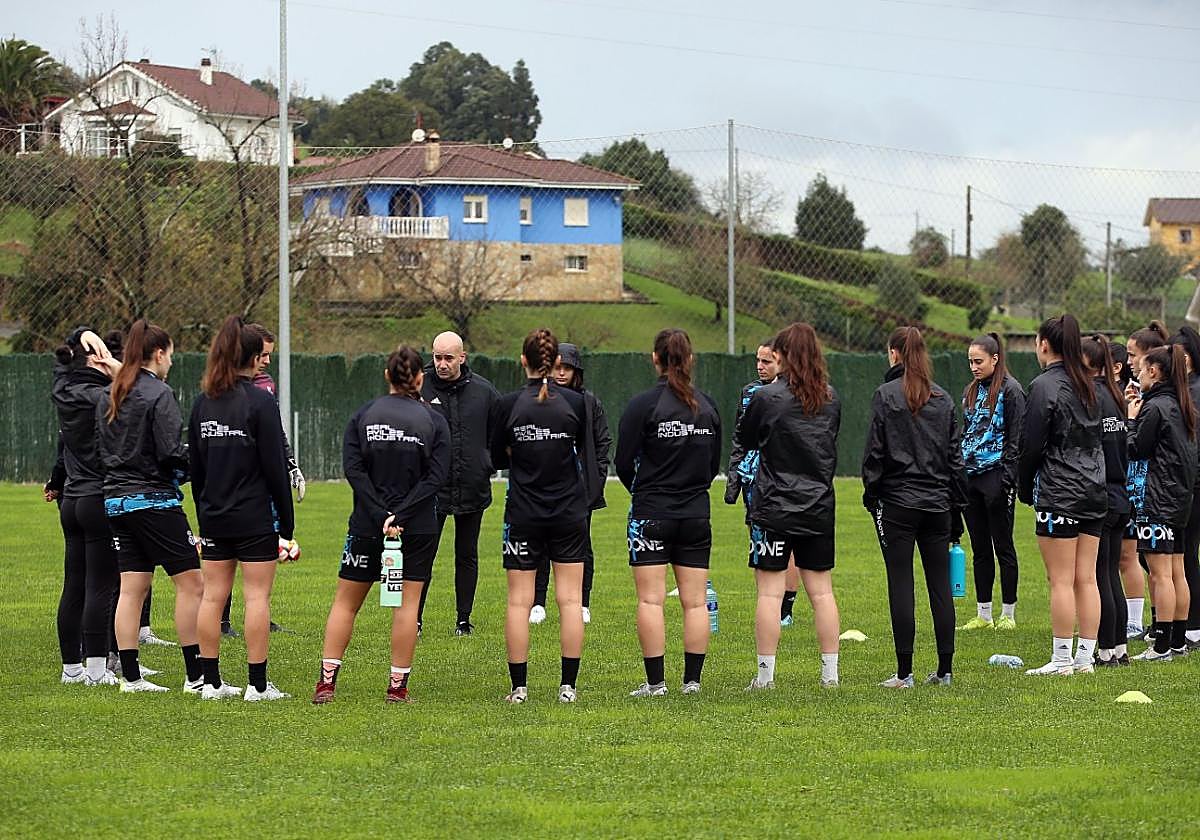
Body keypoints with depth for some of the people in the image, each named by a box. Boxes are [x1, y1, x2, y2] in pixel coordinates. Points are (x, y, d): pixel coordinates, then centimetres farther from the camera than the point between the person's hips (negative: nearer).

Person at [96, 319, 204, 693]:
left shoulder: (109, 396, 12)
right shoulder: (158, 394, -12)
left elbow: (102, 449, 15)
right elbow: (171, 453, -18)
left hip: (117, 502, 8)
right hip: (154, 501, -8)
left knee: (131, 588, 8)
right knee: (191, 582, -2)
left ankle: (130, 676, 6)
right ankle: (195, 676, -4)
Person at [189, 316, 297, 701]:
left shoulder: (202, 403, 6)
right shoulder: (260, 402, -11)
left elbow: (195, 467, 11)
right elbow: (276, 467, -11)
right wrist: (287, 524, -5)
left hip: (214, 518, 5)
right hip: (255, 517, -5)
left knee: (213, 595, 8)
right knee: (257, 597, -2)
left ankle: (211, 682, 11)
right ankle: (257, 684, -2)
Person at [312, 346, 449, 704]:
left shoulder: (363, 416, 2)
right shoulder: (434, 420, -1)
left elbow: (353, 469, -9)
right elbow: (436, 476, -10)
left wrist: (380, 515, -13)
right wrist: (399, 515, -13)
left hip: (367, 526, 1)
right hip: (419, 527, -1)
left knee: (346, 601, 10)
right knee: (407, 602, 5)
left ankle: (326, 681, 6)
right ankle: (398, 686, 4)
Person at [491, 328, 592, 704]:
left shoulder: (508, 404, -8)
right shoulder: (575, 402, -6)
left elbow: (497, 458, 2)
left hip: (523, 514, -1)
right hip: (570, 513, 1)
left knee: (519, 601, 4)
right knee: (570, 599, 5)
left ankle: (519, 686, 4)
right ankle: (568, 685, 3)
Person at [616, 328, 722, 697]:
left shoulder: (642, 405, -10)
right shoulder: (708, 406, 5)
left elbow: (623, 463, -6)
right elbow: (715, 463, 13)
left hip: (651, 513, -4)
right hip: (697, 513, 4)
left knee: (650, 600, -1)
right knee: (695, 601, 6)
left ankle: (655, 681, -4)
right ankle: (692, 680, 7)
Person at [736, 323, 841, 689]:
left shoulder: (767, 397, -11)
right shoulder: (831, 398, 3)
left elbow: (743, 441, 3)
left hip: (774, 507, -4)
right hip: (819, 507, 4)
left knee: (770, 592, -1)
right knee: (821, 590, 9)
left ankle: (765, 674, -1)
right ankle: (830, 673, 11)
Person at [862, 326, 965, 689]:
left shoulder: (886, 395, -7)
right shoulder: (942, 398, 7)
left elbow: (875, 451, -9)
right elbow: (955, 454, 9)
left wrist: (871, 494, 2)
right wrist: (956, 505, 14)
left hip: (897, 500, -4)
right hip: (937, 502, 4)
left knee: (901, 584, -2)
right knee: (940, 584, 7)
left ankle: (904, 672, -2)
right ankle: (945, 669, 9)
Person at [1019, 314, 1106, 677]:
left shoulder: (1044, 386, -10)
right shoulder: (1088, 386, 13)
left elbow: (1032, 444, -10)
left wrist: (1024, 488, 2)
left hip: (1058, 494, -7)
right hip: (1094, 491, 7)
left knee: (1061, 580, -5)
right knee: (1086, 579, 8)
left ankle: (1061, 660, -4)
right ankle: (1085, 658, 9)